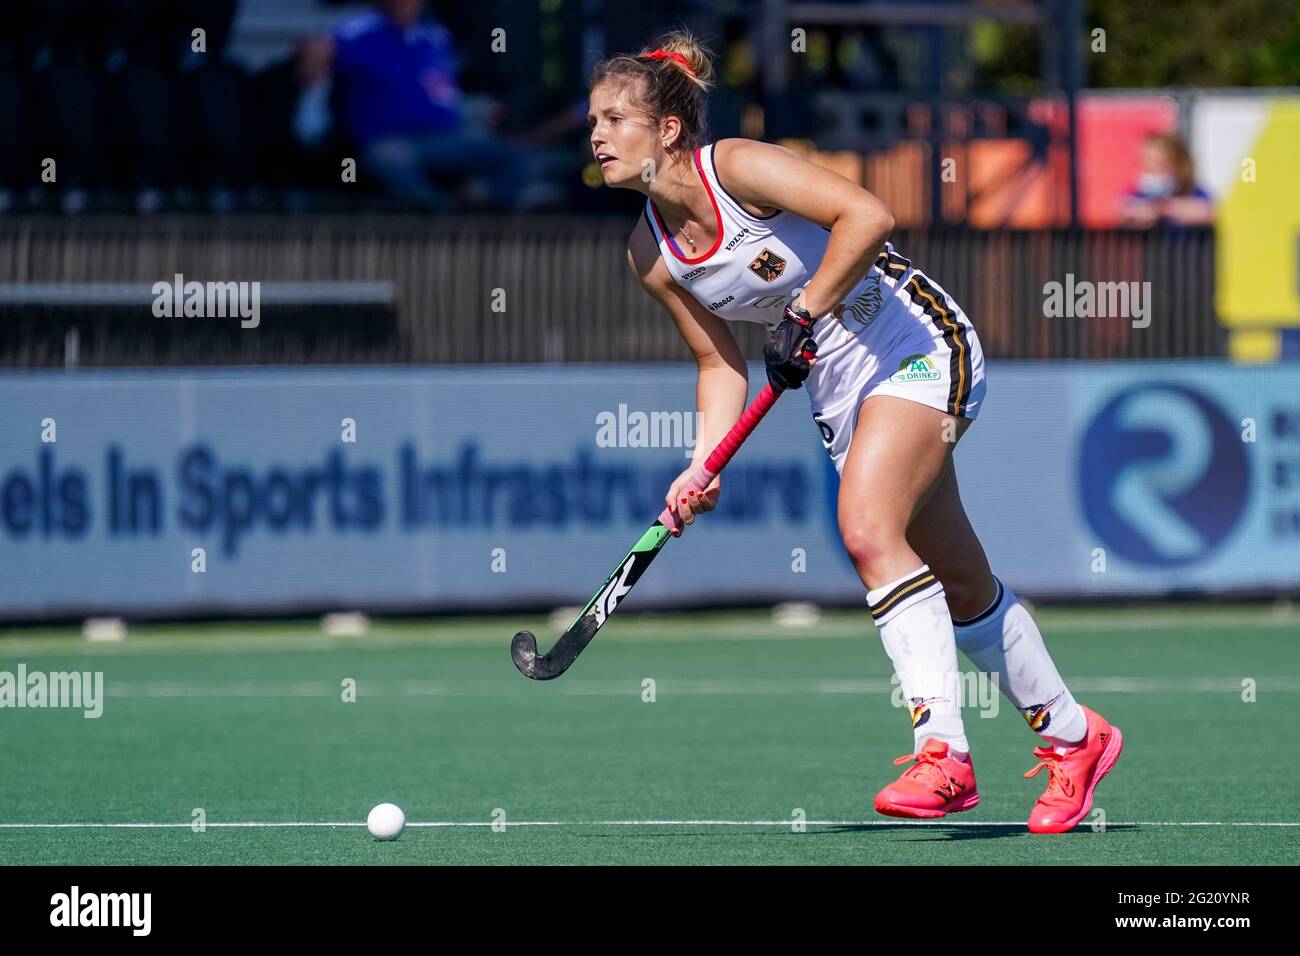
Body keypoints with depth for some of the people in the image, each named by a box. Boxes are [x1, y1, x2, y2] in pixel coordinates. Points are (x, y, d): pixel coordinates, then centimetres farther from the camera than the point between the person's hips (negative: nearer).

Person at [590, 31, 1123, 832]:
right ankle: (1072, 736, 24)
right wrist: (704, 465, -6)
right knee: (959, 585, 9)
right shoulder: (650, 254, 1)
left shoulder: (736, 167, -20)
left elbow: (867, 216, -30)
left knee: (867, 527, -26)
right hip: (839, 389, 8)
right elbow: (721, 364, 8)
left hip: (920, 344, -8)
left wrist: (805, 313, -24)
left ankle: (942, 751, -27)